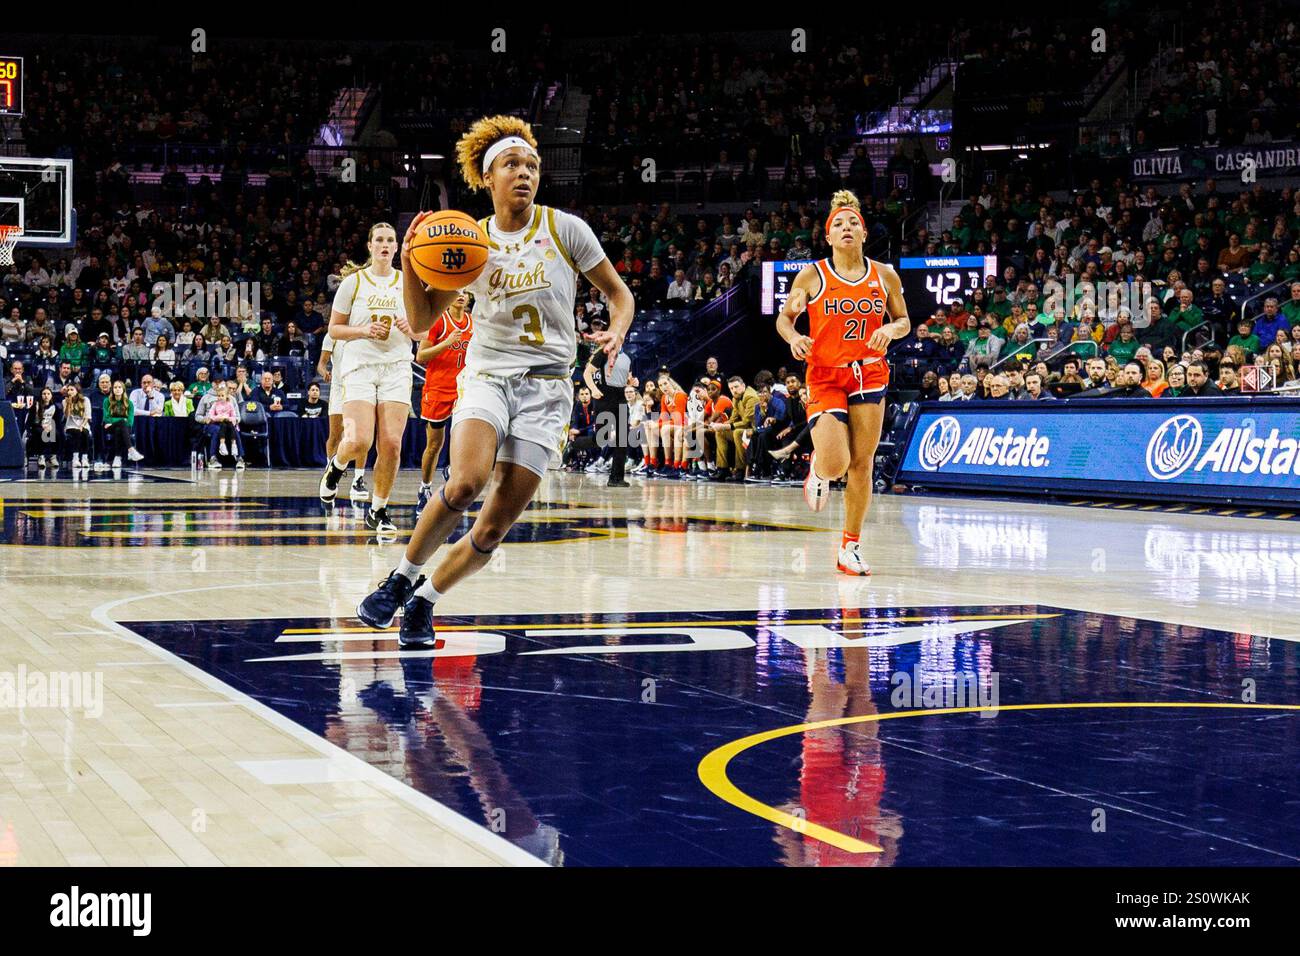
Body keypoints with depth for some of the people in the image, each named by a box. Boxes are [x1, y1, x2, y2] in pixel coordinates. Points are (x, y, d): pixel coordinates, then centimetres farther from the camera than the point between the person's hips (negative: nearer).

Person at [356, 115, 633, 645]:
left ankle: (424, 597, 16)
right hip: (487, 376, 0)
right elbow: (422, 320, 6)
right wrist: (412, 262, -11)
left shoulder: (565, 228, -1)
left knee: (494, 528, -6)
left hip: (546, 387, 0)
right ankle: (402, 576, -9)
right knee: (466, 482, -29)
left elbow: (618, 292, 8)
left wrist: (616, 333, -13)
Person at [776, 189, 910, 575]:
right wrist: (793, 337, -15)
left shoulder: (885, 276, 3)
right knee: (835, 465, -16)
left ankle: (851, 546, 13)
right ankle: (817, 468, 23)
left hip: (870, 374, 3)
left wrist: (891, 330, -9)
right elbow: (784, 317, 6)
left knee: (861, 464, 2)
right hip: (825, 374, -2)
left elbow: (904, 320, 13)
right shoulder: (812, 275, -3)